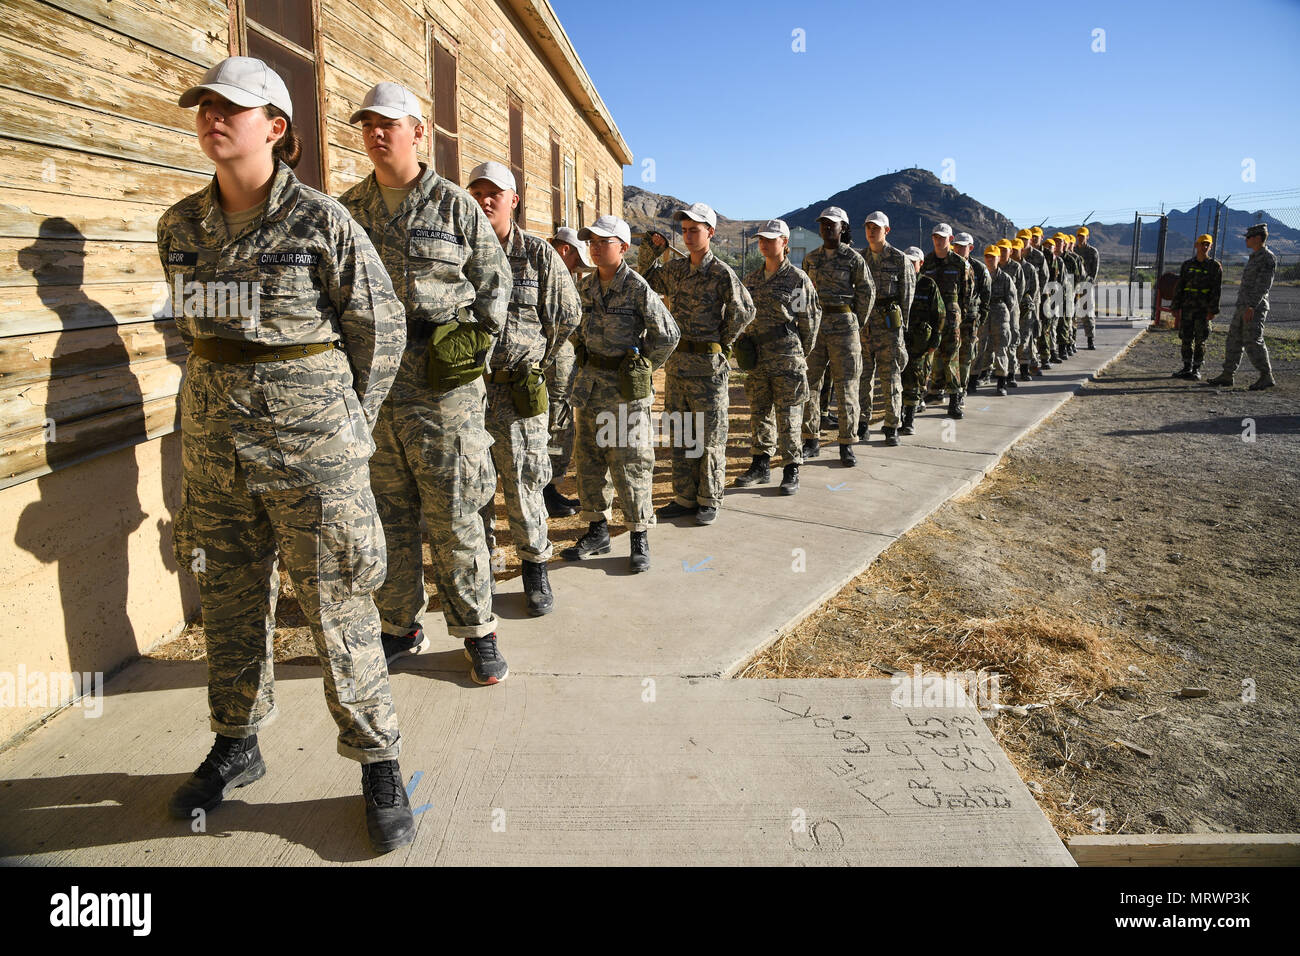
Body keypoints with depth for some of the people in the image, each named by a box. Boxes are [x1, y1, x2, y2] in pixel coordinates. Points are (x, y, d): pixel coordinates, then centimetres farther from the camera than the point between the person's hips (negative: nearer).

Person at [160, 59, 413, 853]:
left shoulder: (320, 220, -7)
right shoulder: (182, 227, 8)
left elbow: (382, 326, -2)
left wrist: (348, 426, 2)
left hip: (310, 434, -5)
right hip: (213, 431, 6)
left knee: (338, 603, -1)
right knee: (229, 597, 15)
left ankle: (379, 762, 15)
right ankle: (237, 746, 34)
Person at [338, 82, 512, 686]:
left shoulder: (455, 205, 4)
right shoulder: (349, 209, 13)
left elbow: (494, 279, 8)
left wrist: (477, 341, -2)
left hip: (441, 385, -4)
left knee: (454, 517, 0)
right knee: (388, 513, 10)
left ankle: (477, 631, 13)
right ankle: (400, 626, 25)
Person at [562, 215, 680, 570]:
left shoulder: (638, 288, -10)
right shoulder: (587, 287, 8)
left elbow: (668, 335, -9)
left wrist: (641, 369, -2)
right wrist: (587, 366, 12)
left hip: (626, 388, -6)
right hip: (591, 383, 7)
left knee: (630, 463, -2)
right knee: (588, 460, 10)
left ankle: (640, 539, 9)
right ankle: (597, 532, 23)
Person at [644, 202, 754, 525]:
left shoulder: (722, 273, -9)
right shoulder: (675, 270, 9)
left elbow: (744, 312, -5)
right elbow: (647, 279, 25)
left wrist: (719, 343, 0)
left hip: (709, 364, -6)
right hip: (676, 361, 6)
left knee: (710, 436, 2)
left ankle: (709, 501, 13)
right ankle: (685, 498, 21)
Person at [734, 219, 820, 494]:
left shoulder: (798, 279, -4)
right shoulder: (752, 279, 11)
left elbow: (810, 319, 0)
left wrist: (801, 354, 4)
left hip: (787, 356, -5)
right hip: (757, 358, 5)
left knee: (788, 416, -1)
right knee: (759, 412, 10)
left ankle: (791, 471, 8)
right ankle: (761, 466, 21)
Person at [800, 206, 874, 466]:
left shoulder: (853, 258, -2)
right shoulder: (811, 258, 10)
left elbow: (867, 293, 3)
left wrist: (856, 326, 4)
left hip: (843, 325, -4)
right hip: (814, 327, 4)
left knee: (846, 386, -2)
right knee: (809, 385, 3)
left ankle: (847, 445, 5)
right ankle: (811, 442, 13)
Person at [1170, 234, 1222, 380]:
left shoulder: (1215, 266, 0)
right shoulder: (1187, 265, 9)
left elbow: (1217, 290, -5)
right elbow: (1179, 287, 9)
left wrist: (1213, 310, -12)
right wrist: (1177, 307, 2)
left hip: (1204, 310, -3)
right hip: (1187, 308, 3)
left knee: (1200, 340, -1)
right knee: (1186, 338, 5)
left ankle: (1197, 369, 7)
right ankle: (1187, 368, 15)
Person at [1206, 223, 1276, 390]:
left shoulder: (1268, 258, -11)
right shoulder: (1253, 257, 18)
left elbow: (1263, 285, -19)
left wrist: (1251, 306, -26)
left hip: (1256, 307, -9)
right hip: (1242, 306, 9)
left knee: (1252, 341, -11)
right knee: (1234, 339, 8)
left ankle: (1266, 377, -5)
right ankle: (1227, 375, 11)